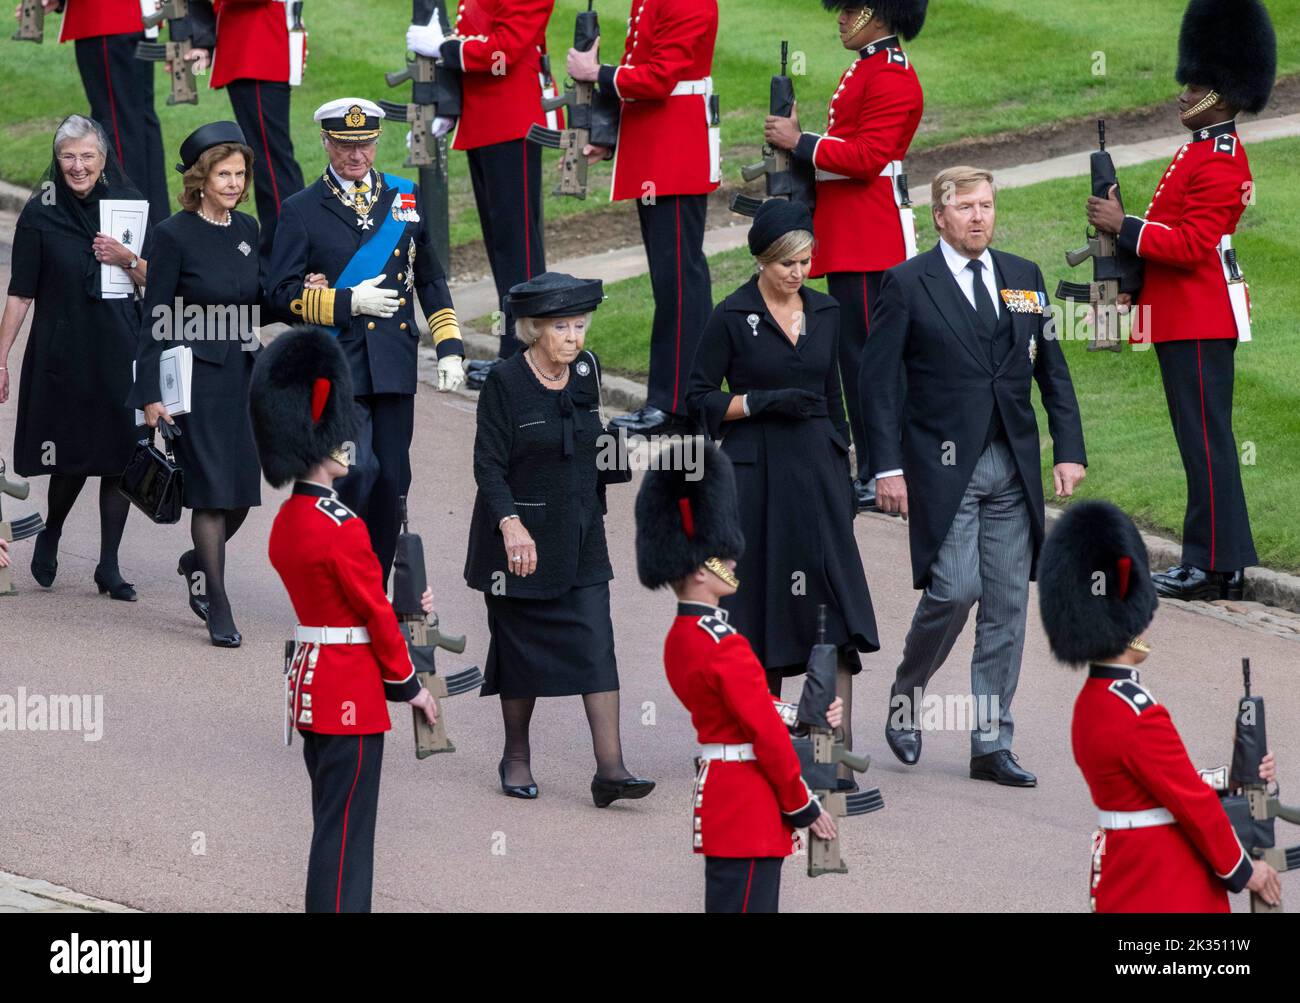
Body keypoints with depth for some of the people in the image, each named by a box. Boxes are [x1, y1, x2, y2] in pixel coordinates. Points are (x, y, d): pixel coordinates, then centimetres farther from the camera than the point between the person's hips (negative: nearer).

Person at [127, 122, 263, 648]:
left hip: (242, 373, 6)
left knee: (242, 491, 8)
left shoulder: (246, 229, 8)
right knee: (213, 490, -6)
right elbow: (156, 319, -9)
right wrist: (151, 394, -11)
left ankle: (198, 562, 36)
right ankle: (219, 610, 2)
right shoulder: (174, 234, -10)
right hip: (197, 377, -6)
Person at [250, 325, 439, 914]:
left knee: (333, 823, 15)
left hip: (308, 682, 9)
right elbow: (376, 612, -12)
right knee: (346, 831, -6)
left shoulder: (285, 522, 9)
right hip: (351, 691, -9)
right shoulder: (342, 528, -18)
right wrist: (408, 684, -2)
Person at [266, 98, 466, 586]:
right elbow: (282, 294, -2)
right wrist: (348, 302, -12)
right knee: (358, 470, -19)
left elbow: (431, 281, 18)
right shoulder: (302, 211, 2)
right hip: (335, 366, -4)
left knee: (391, 482, 4)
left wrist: (449, 348, 9)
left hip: (395, 365, 4)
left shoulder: (407, 198, 12)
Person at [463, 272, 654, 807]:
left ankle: (610, 767, -11)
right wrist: (510, 523, -26)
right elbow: (488, 465, -15)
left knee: (596, 643, -6)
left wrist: (630, 461, 4)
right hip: (522, 538, -4)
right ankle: (516, 758, 23)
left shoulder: (585, 371, 5)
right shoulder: (505, 381, -11)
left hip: (580, 536, 4)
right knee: (522, 646, 5)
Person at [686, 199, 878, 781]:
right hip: (757, 472, -3)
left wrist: (844, 474, 14)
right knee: (761, 604, 3)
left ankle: (839, 753, -16)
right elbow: (698, 399, -2)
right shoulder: (733, 317, -4)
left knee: (837, 602, -9)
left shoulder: (824, 313, 9)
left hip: (817, 469, 3)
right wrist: (760, 401, -15)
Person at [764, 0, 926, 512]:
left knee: (865, 353, -8)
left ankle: (878, 477, -6)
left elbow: (867, 158, -22)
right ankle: (874, 469, 18)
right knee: (857, 352, 13)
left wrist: (799, 142, -19)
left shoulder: (891, 80, -16)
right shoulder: (865, 69, 16)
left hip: (867, 244, -11)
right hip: (849, 241, 11)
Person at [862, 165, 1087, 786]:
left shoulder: (1023, 278, 12)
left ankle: (991, 745, 8)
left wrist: (1069, 450, 4)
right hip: (943, 467, -5)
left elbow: (1052, 369, 14)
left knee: (1007, 607, 3)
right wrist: (887, 467, -11)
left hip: (1014, 467, 5)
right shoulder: (908, 284, -2)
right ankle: (905, 699, 12)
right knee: (954, 590, -15)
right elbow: (878, 380, -4)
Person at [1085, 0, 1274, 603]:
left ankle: (1214, 568, -6)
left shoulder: (1217, 163, -17)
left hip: (1199, 323, -11)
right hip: (1189, 319, 11)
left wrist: (1124, 226, -19)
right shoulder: (1208, 150, 16)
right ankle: (1224, 561, 16)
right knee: (1205, 439, 12)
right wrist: (1123, 230, 10)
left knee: (1205, 439, -8)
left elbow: (1191, 245, -24)